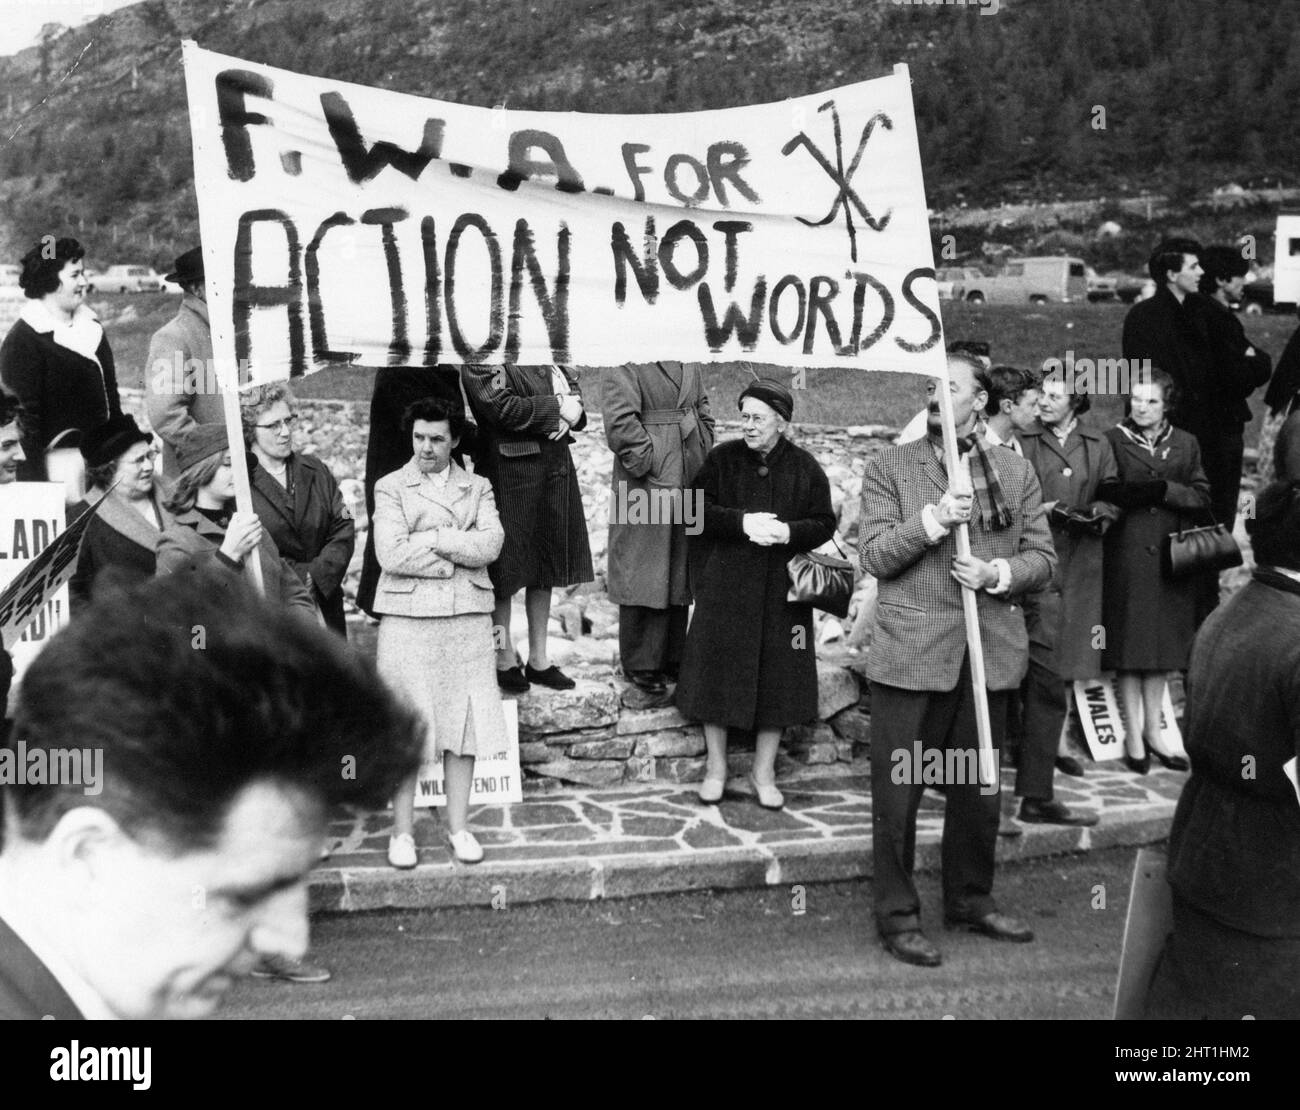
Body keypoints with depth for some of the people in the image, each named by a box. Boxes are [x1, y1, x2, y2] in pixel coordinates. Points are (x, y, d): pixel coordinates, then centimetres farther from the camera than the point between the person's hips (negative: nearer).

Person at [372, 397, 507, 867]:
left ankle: (458, 826, 14)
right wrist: (457, 557, -6)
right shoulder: (390, 487, 7)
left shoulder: (478, 488, 14)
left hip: (468, 617, 2)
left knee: (465, 719, 4)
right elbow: (391, 554, -8)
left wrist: (432, 539, -9)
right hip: (408, 616, -2)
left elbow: (491, 544, -4)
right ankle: (402, 831, 9)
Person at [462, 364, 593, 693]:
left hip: (555, 465, 7)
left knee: (546, 566, 12)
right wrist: (557, 407, -13)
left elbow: (571, 384, 19)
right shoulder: (479, 361, -10)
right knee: (504, 569, 2)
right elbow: (502, 407, -20)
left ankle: (538, 659, 23)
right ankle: (504, 661, 15)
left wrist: (572, 411, -4)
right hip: (509, 470, -7)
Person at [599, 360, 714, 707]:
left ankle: (673, 663, 25)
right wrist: (652, 468, -18)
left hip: (689, 487, 7)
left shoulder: (690, 361, 10)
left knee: (679, 581, 14)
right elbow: (619, 421, -20)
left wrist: (702, 464, 10)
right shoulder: (623, 366, -12)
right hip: (644, 491, -7)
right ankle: (644, 675, 10)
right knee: (644, 584, 0)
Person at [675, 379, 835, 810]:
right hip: (724, 586, 0)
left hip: (781, 590, 0)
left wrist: (789, 532, -18)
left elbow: (825, 524, 1)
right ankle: (716, 766, 20)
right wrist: (742, 522, -20)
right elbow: (696, 510, -5)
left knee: (777, 677, 4)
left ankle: (764, 772, 19)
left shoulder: (805, 468, 1)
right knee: (719, 673, 3)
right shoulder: (721, 459, 0)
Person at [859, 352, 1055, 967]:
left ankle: (971, 899, 32)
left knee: (979, 788, 14)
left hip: (990, 652, 3)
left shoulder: (1015, 470, 12)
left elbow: (1041, 556, 10)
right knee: (897, 791, 1)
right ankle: (898, 916, 14)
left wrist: (997, 574, -10)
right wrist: (935, 518, -17)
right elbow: (874, 554, -5)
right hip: (912, 649, -3)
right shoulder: (889, 466, 3)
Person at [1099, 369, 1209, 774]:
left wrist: (1162, 490, -12)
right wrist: (1129, 493, -22)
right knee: (1130, 648, 0)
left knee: (1161, 648, 8)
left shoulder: (1185, 444, 10)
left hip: (1171, 557, 3)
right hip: (1126, 557, -3)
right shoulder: (1112, 441, 1)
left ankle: (1152, 730, 19)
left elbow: (1202, 496, 2)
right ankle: (1134, 735, 9)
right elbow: (1099, 494, -6)